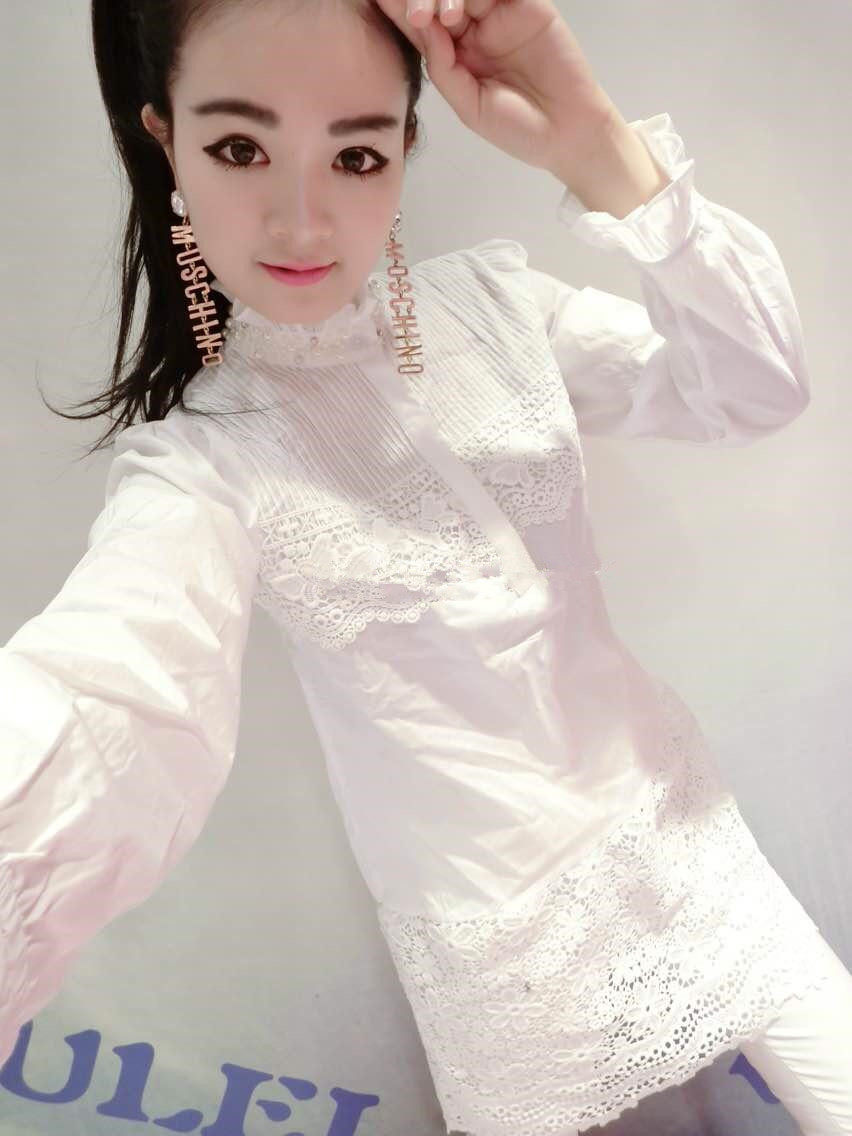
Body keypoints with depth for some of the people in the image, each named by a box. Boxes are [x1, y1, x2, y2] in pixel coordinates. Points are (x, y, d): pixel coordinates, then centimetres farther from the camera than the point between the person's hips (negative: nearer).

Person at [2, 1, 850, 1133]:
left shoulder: (489, 300, -5)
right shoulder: (199, 457, -18)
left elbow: (758, 389, -13)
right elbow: (115, 707, -37)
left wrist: (597, 146, -28)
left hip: (679, 825, 4)